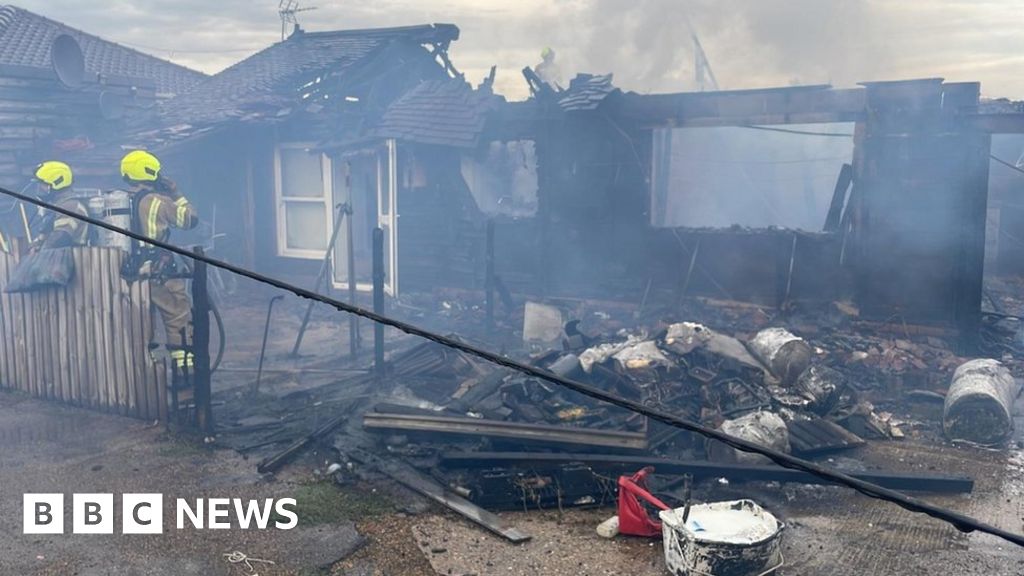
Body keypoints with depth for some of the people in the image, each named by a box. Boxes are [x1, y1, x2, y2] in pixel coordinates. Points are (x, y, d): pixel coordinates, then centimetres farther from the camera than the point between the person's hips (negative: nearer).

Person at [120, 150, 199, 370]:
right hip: (160, 273, -6)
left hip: (134, 272, 6)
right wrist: (176, 193, 7)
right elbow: (190, 219, -1)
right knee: (180, 320, -1)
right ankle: (186, 367, -4)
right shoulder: (158, 201, -9)